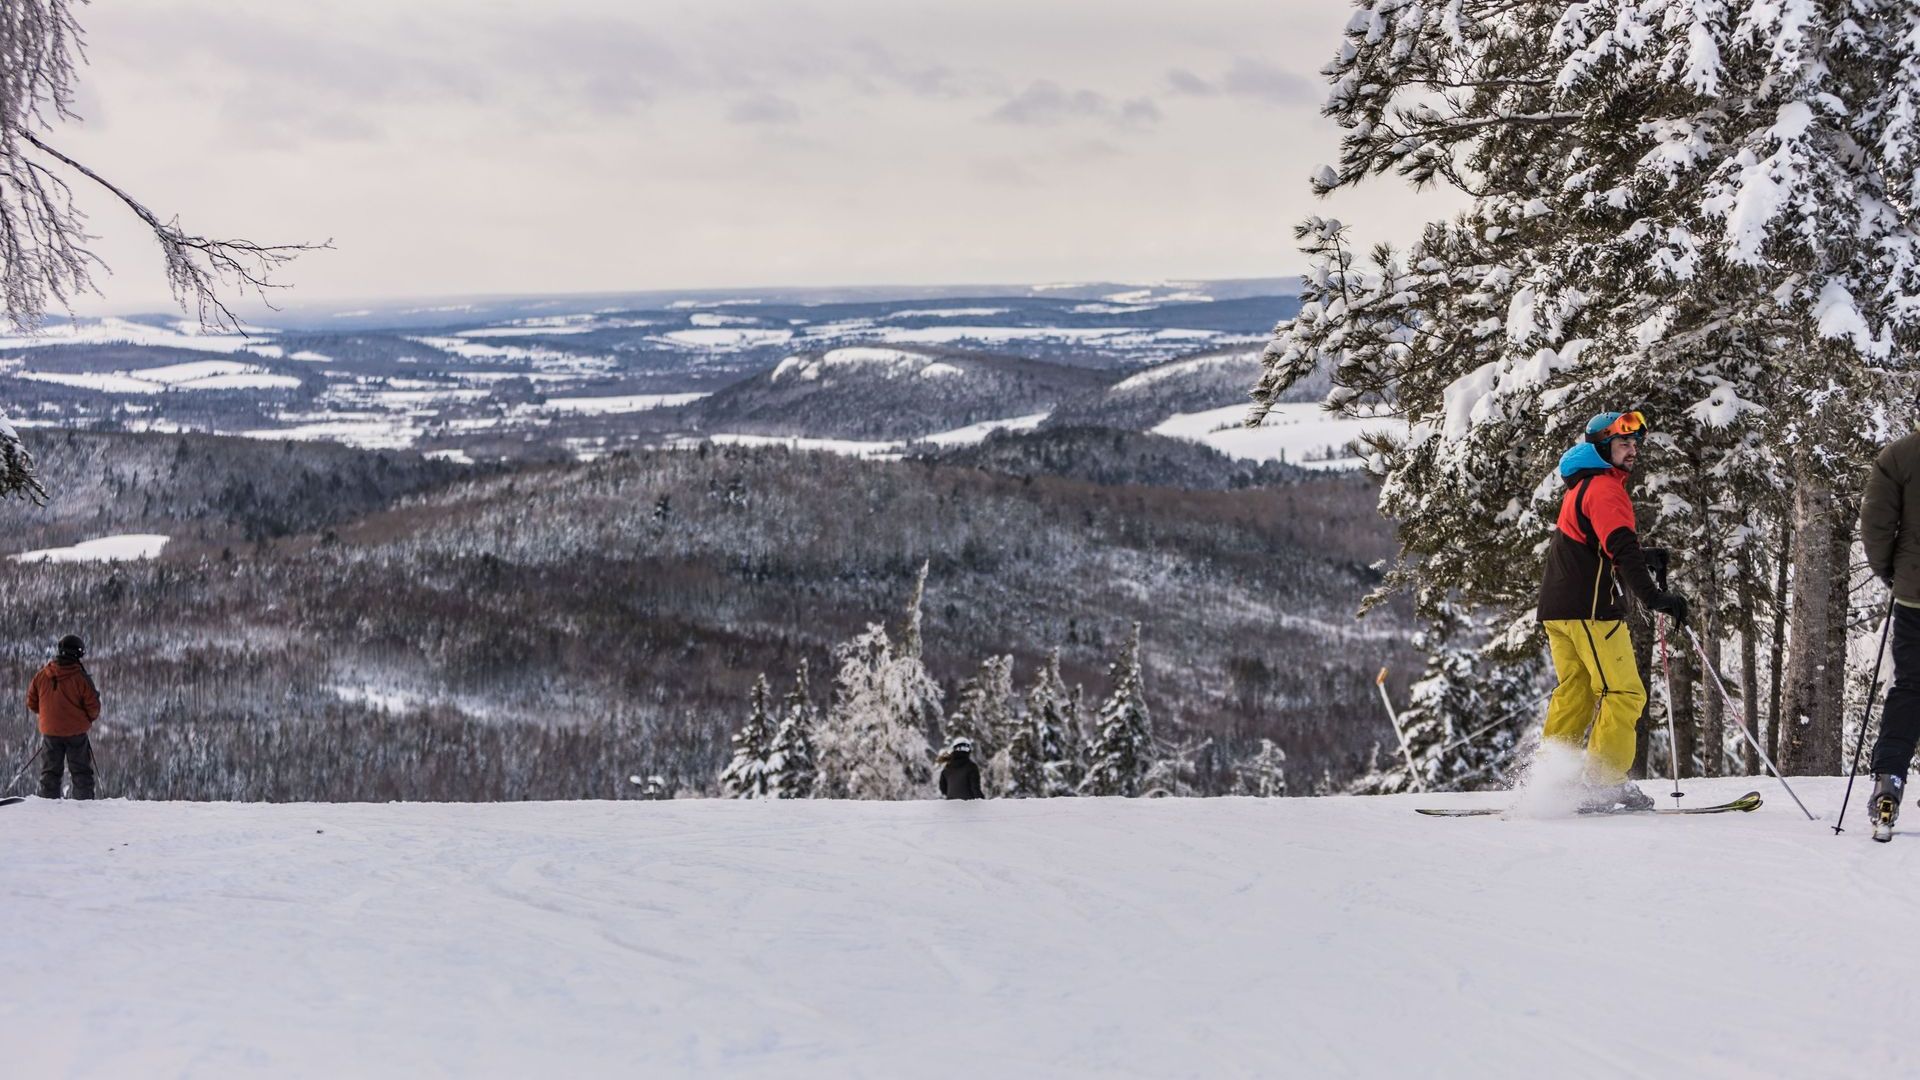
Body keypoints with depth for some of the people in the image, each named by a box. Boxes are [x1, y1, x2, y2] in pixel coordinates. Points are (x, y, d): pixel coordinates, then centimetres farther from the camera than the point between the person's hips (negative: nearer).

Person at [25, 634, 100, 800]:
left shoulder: (42, 675, -4)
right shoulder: (81, 678, -14)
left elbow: (32, 704, 5)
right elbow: (93, 707, -11)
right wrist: (89, 718, 11)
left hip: (50, 731, 3)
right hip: (76, 732, -3)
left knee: (50, 771, 13)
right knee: (81, 771, 7)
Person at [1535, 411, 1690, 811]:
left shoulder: (1582, 486, 21)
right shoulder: (1605, 488, -10)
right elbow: (1621, 548, -26)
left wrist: (1641, 555, 36)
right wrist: (1652, 595, -34)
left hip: (1558, 608, 10)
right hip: (1590, 608, -10)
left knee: (1575, 695, 13)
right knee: (1624, 694, -7)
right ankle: (1605, 783, -12)